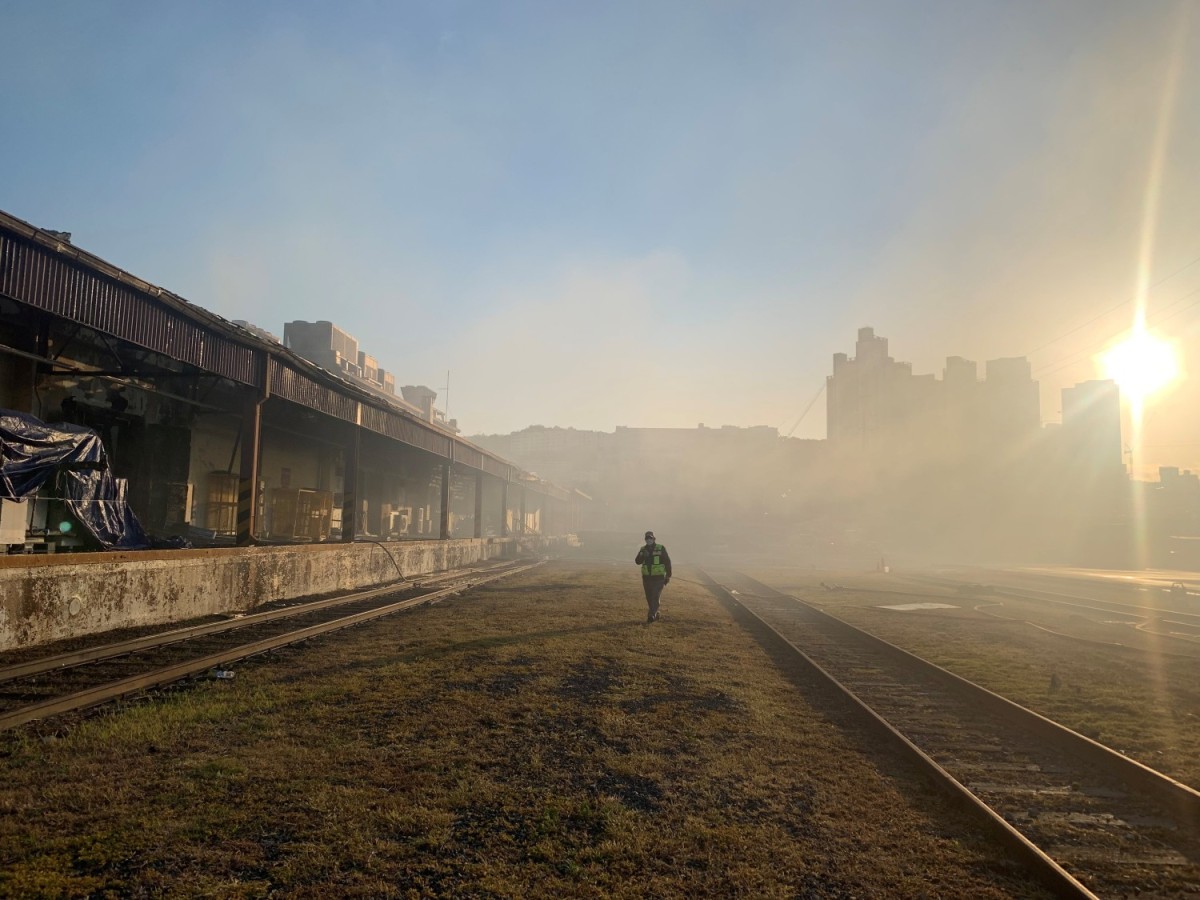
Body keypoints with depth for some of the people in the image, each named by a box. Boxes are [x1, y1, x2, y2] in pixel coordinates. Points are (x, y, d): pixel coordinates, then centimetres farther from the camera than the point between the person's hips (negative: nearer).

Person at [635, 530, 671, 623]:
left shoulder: (661, 548, -5)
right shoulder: (643, 549, 5)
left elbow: (667, 562, -1)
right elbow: (637, 561, -3)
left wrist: (668, 576, -2)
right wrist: (643, 555, -23)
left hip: (658, 578, -4)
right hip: (646, 578, 4)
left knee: (655, 597, -13)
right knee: (649, 598, 10)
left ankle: (651, 616, -17)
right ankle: (655, 613, 26)